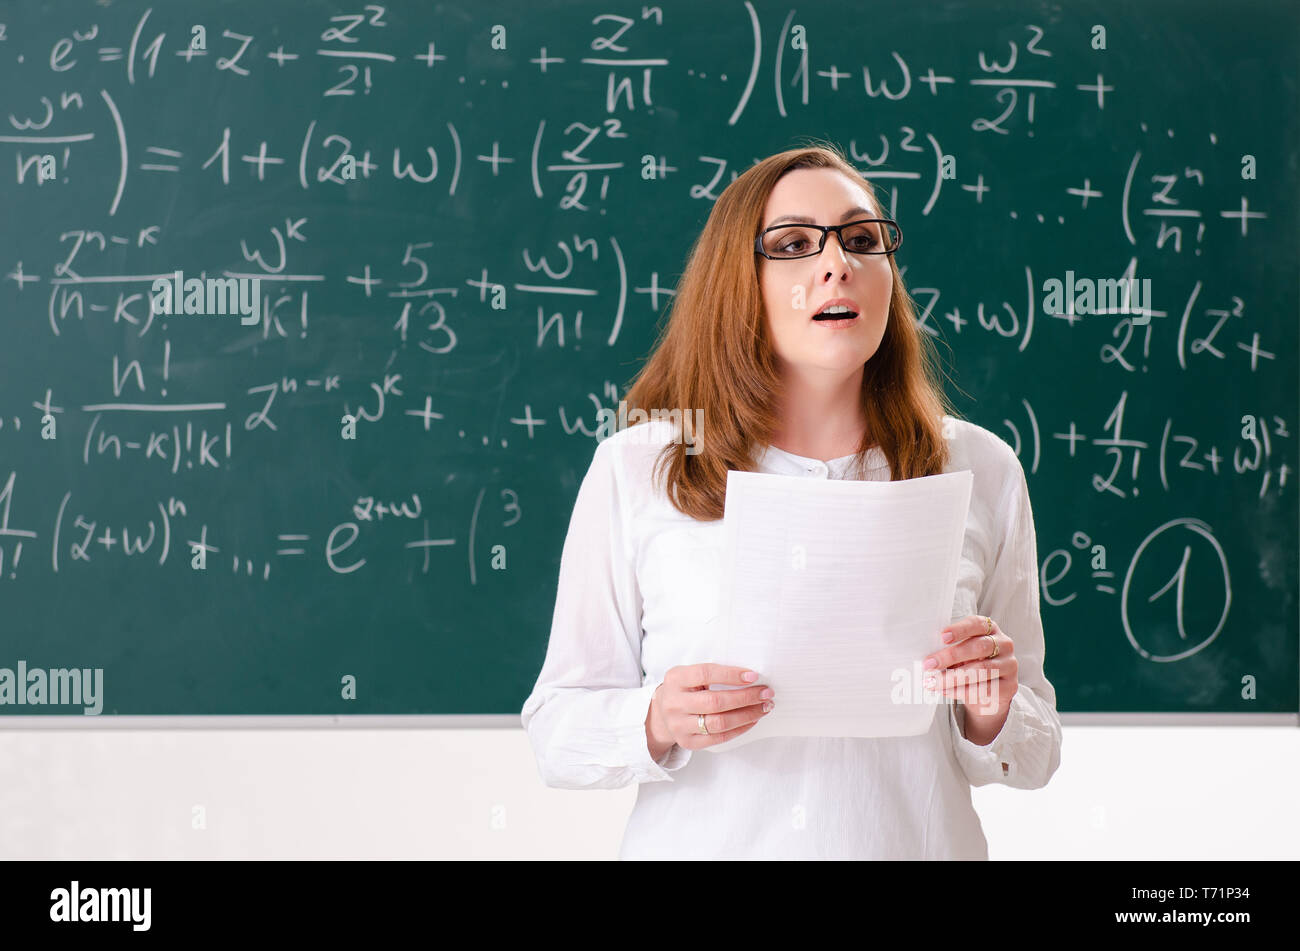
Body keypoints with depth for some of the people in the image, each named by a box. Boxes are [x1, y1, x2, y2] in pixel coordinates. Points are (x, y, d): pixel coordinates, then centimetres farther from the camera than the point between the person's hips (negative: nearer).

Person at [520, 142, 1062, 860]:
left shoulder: (981, 471, 0)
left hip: (918, 844, 1)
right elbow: (556, 726, -3)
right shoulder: (633, 471, -6)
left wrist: (989, 718, -15)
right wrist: (655, 722, -21)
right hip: (703, 844, -1)